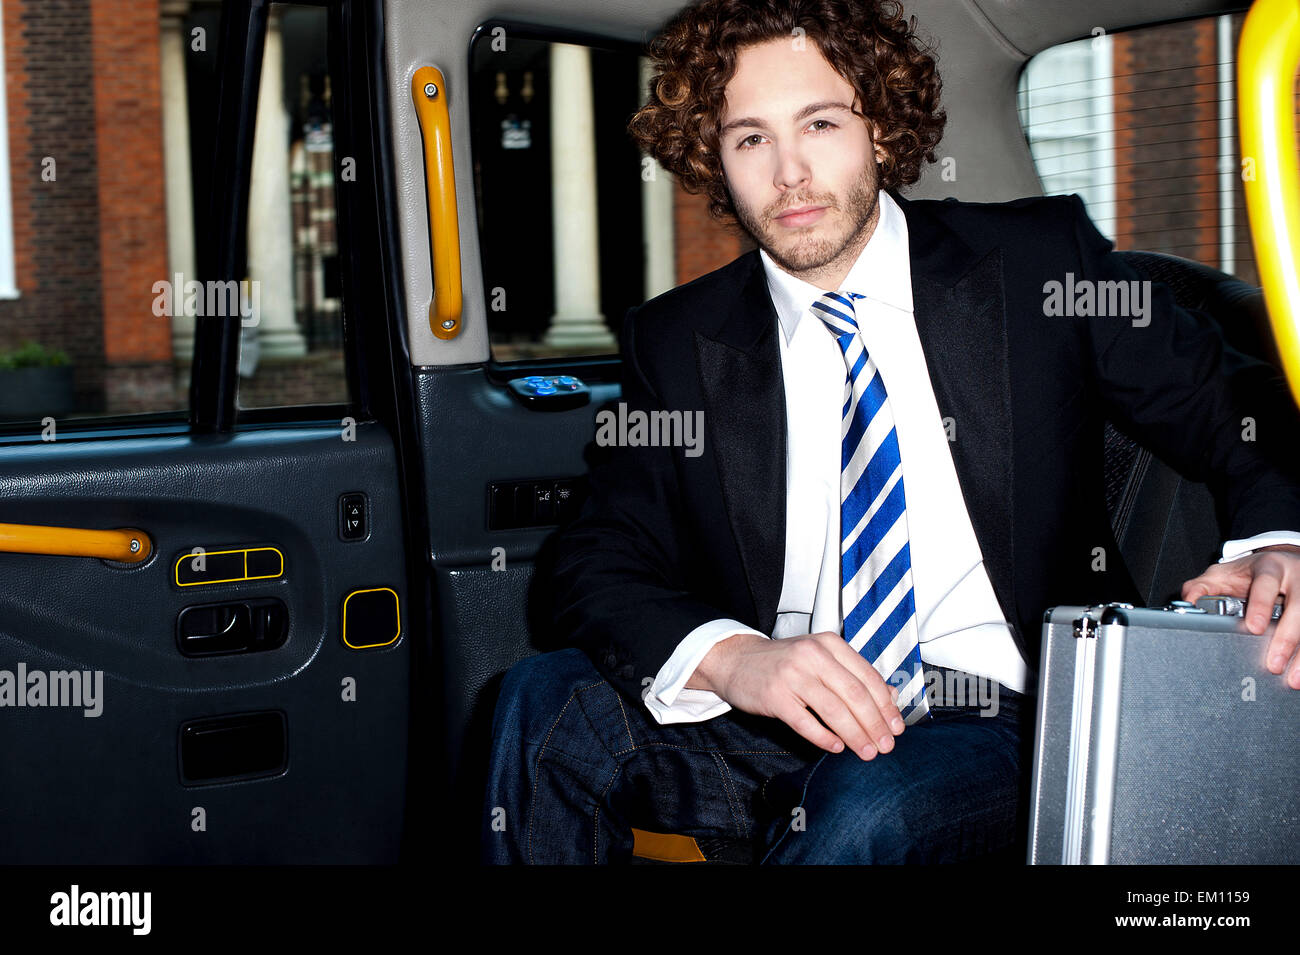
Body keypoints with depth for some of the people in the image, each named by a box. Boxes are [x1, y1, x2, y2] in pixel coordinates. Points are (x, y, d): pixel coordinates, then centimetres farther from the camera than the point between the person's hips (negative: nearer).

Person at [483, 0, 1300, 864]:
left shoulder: (1041, 264, 2)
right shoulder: (676, 344, 6)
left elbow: (1230, 409, 4)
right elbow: (603, 564, 1)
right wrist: (731, 656, -21)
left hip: (991, 719, -3)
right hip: (781, 721, 3)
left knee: (872, 801, -36)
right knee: (547, 701, -21)